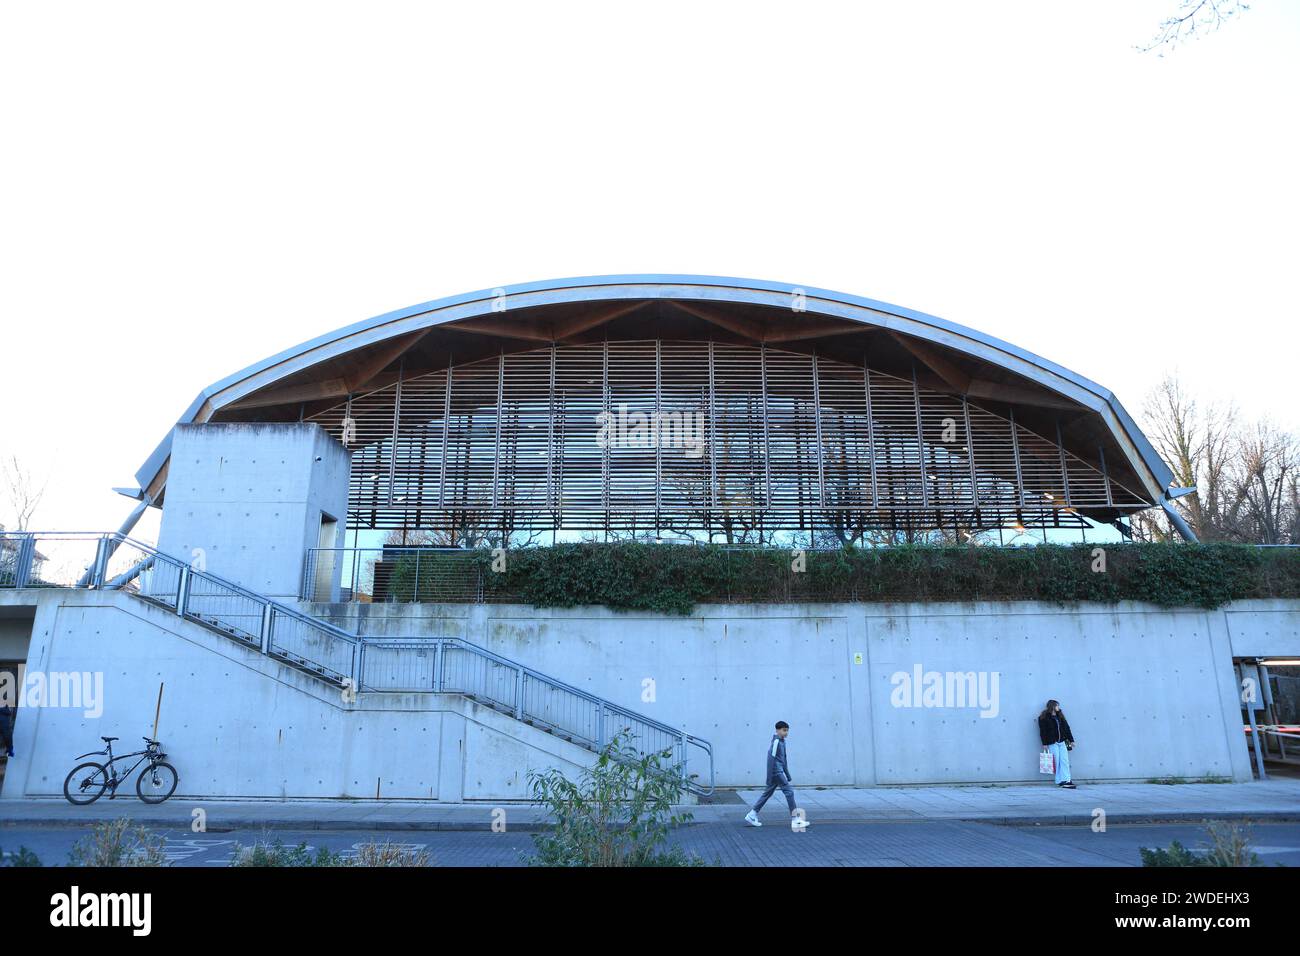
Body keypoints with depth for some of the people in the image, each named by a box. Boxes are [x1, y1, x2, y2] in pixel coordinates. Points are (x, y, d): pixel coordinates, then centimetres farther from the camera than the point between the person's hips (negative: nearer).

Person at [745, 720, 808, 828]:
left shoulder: (782, 741, 14)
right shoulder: (776, 741, -15)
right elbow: (771, 759, -18)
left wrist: (788, 775, 24)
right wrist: (769, 777, -19)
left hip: (779, 772, 10)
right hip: (776, 772, -10)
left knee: (768, 793, 12)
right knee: (789, 791, -7)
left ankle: (752, 815, 17)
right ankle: (795, 820, -2)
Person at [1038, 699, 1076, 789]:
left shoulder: (1060, 716, 16)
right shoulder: (1043, 718, -3)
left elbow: (1067, 728, 17)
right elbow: (1042, 731, -6)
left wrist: (1071, 740, 11)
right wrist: (1044, 743, -10)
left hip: (1062, 742, 5)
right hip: (1052, 743, -5)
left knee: (1065, 761, -1)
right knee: (1057, 762, -5)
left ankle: (1066, 780, -2)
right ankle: (1060, 781, -2)